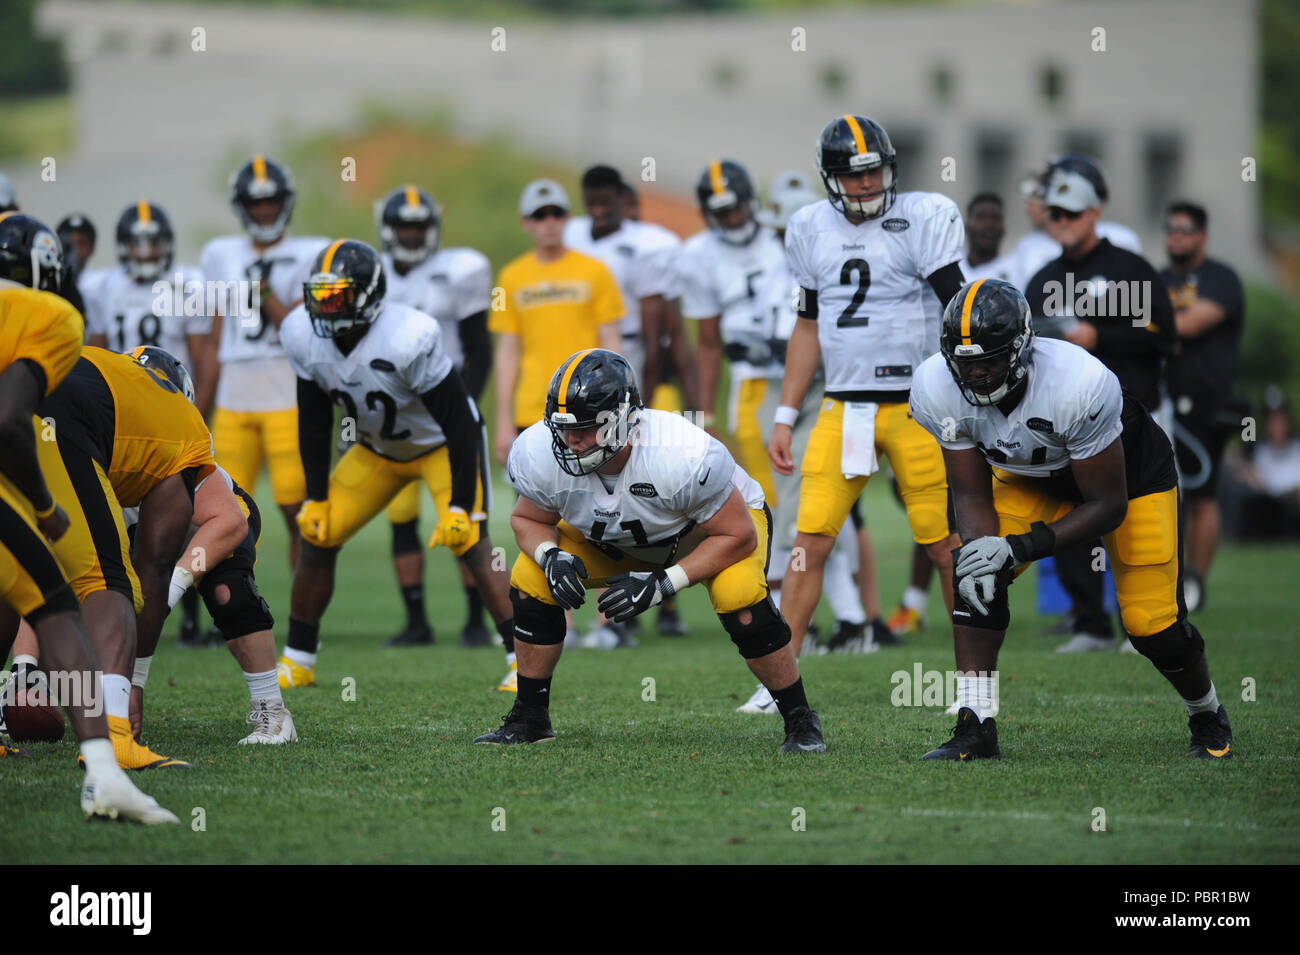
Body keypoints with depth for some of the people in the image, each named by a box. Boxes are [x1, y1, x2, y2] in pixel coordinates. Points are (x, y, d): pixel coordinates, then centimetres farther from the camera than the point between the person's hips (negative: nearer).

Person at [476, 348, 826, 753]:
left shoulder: (683, 456, -42)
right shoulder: (540, 455, -29)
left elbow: (737, 536, -30)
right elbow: (529, 519, -7)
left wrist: (664, 582, -37)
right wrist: (552, 557, -30)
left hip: (724, 517, -4)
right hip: (614, 536, 4)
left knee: (739, 598, -33)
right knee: (531, 579, -13)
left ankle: (800, 722, -11)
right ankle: (529, 719, 5)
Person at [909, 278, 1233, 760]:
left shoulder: (1077, 386, -42)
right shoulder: (939, 390, -27)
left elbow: (1108, 506, -31)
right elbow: (971, 494, -14)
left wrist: (1019, 548, -37)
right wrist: (978, 546, -35)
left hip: (1130, 469, -4)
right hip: (1030, 477, 4)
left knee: (1151, 622, -6)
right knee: (974, 577, -20)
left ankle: (1208, 717, 25)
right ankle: (975, 725, -13)